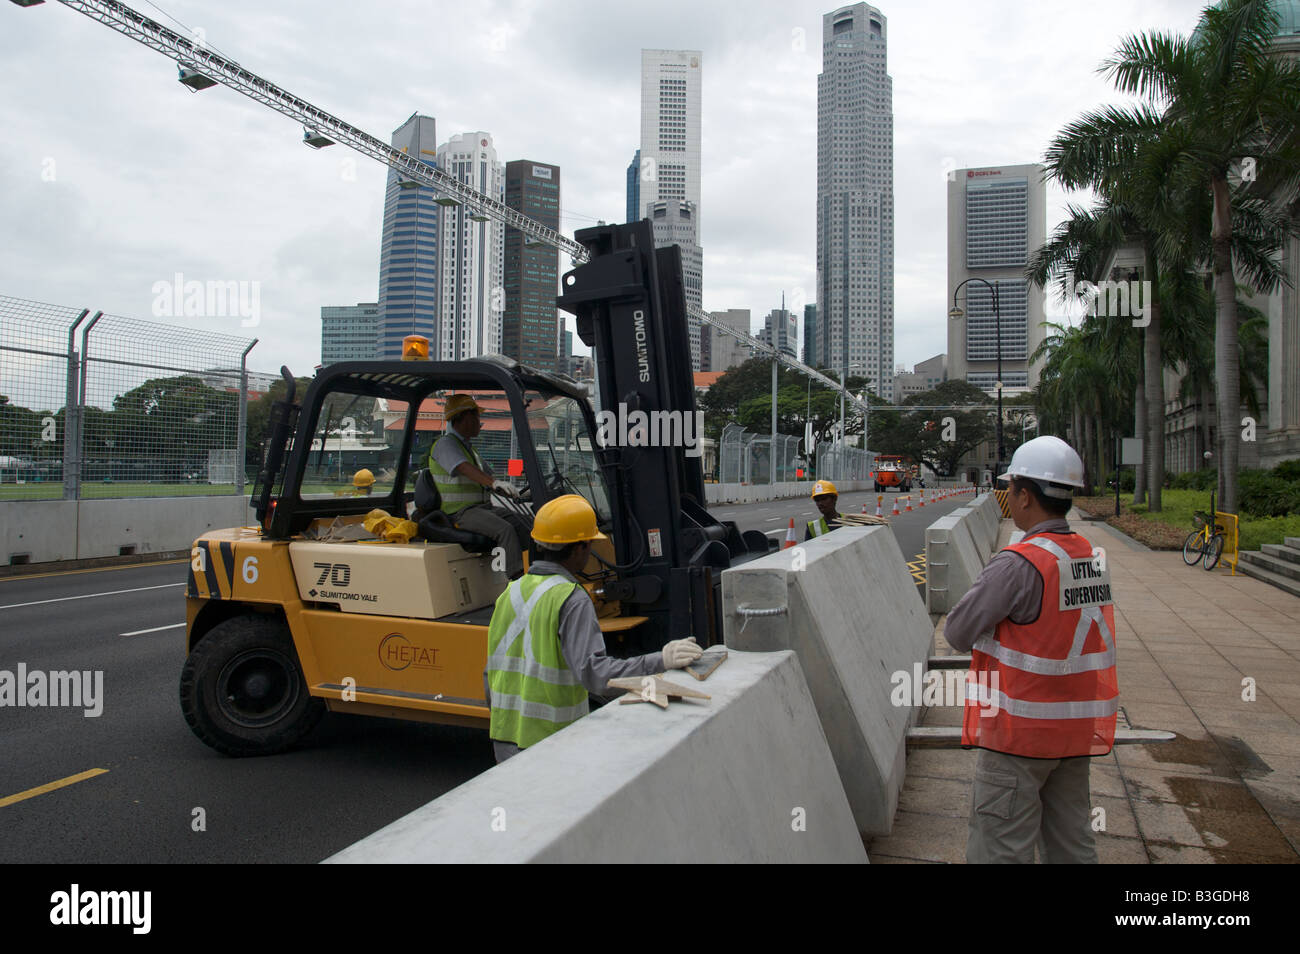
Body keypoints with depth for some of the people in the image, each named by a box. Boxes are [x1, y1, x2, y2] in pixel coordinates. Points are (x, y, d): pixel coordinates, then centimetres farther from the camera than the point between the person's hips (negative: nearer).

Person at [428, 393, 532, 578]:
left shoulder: (469, 448, 24)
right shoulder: (445, 443, -6)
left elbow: (488, 477, 23)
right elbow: (464, 468, -27)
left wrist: (518, 493, 8)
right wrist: (494, 483, -43)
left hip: (482, 507, 9)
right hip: (460, 512, -9)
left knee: (526, 525, -10)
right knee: (505, 529, -31)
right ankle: (518, 582, -36)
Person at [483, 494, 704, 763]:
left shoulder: (510, 592, 7)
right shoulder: (572, 600, -16)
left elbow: (491, 674, 13)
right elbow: (593, 672, -28)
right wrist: (661, 662, -32)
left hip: (505, 740, 7)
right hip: (550, 740, -7)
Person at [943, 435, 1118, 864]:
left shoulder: (1019, 564, -21)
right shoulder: (1091, 557, 4)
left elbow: (958, 633, -16)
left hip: (1020, 732, -8)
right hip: (1075, 730, 8)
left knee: (999, 848, 3)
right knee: (1072, 846, 19)